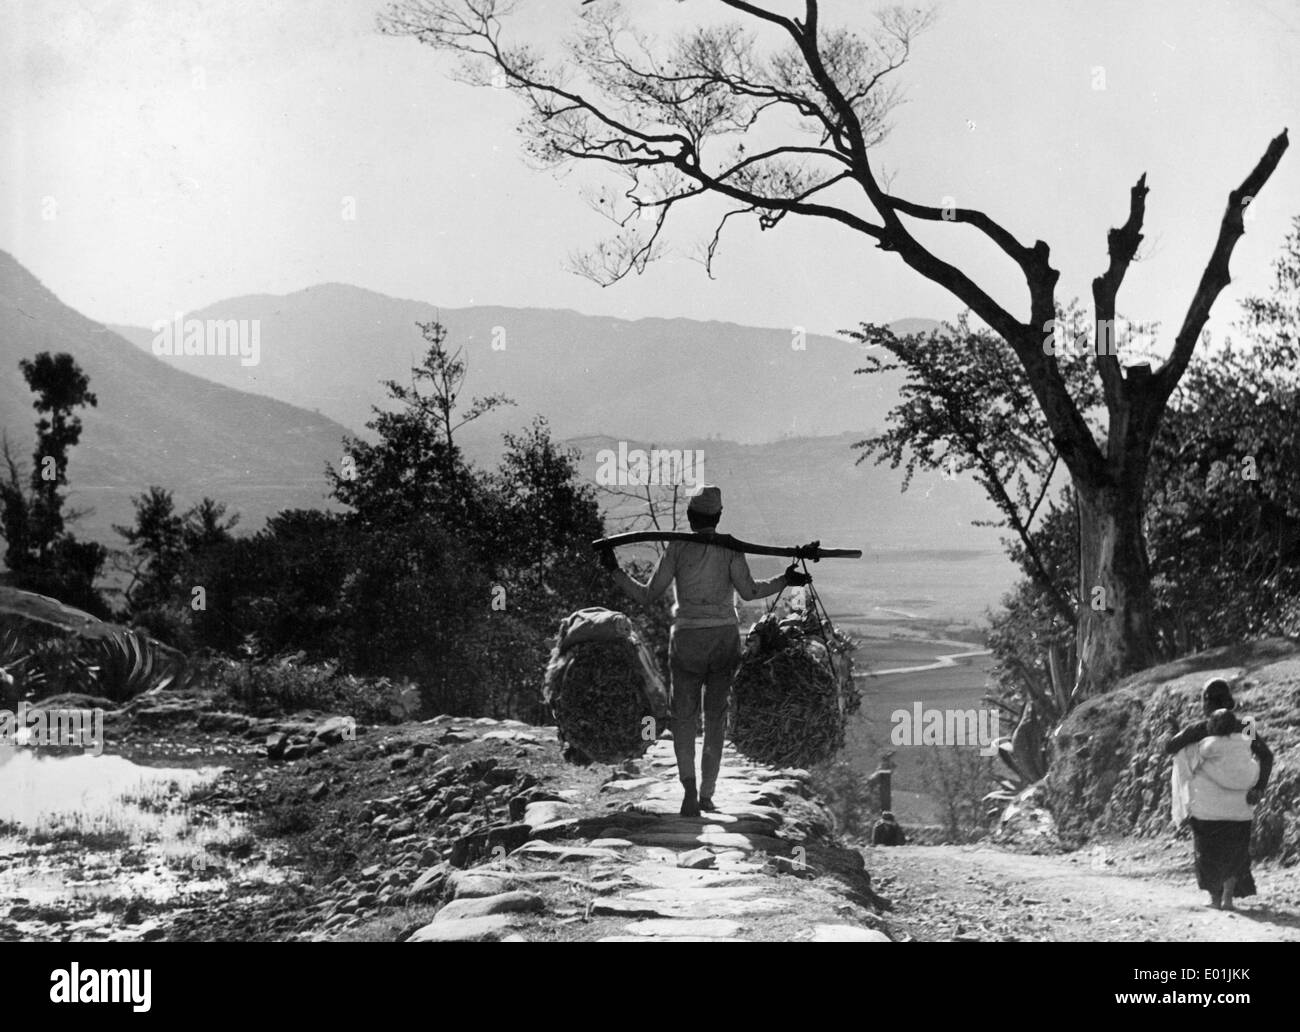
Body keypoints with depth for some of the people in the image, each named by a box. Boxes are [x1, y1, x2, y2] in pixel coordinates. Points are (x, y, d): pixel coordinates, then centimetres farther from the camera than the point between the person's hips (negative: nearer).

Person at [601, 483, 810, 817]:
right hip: (725, 638, 1)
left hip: (687, 639, -1)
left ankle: (689, 786, -14)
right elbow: (748, 590, -16)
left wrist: (614, 571, 5)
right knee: (715, 717, 15)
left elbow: (646, 596, -4)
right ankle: (707, 794, 15)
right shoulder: (730, 546, -3)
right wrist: (786, 580, -4)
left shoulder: (677, 548, -4)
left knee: (684, 717, 8)